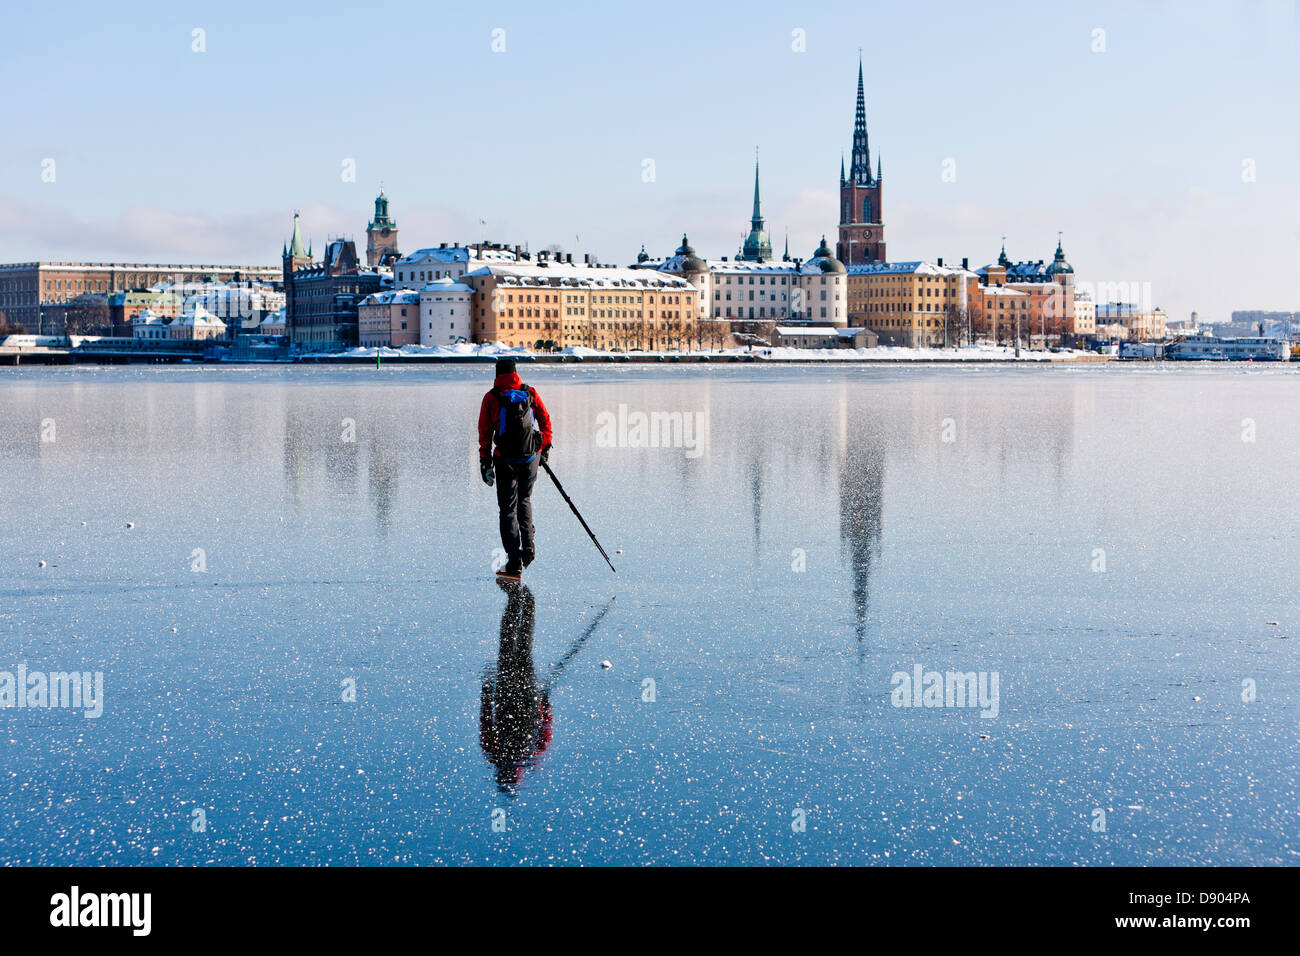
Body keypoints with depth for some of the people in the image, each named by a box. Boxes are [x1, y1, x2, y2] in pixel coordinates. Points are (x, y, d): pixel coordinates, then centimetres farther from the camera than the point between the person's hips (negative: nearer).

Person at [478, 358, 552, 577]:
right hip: (531, 457, 2)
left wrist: (485, 462, 2)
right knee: (525, 499, 25)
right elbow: (545, 419, 6)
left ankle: (514, 562, -2)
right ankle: (528, 546, 12)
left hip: (506, 459, -2)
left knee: (508, 508, 4)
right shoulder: (530, 393, 4)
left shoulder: (491, 398, -1)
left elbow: (485, 433, -2)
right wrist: (545, 447, 16)